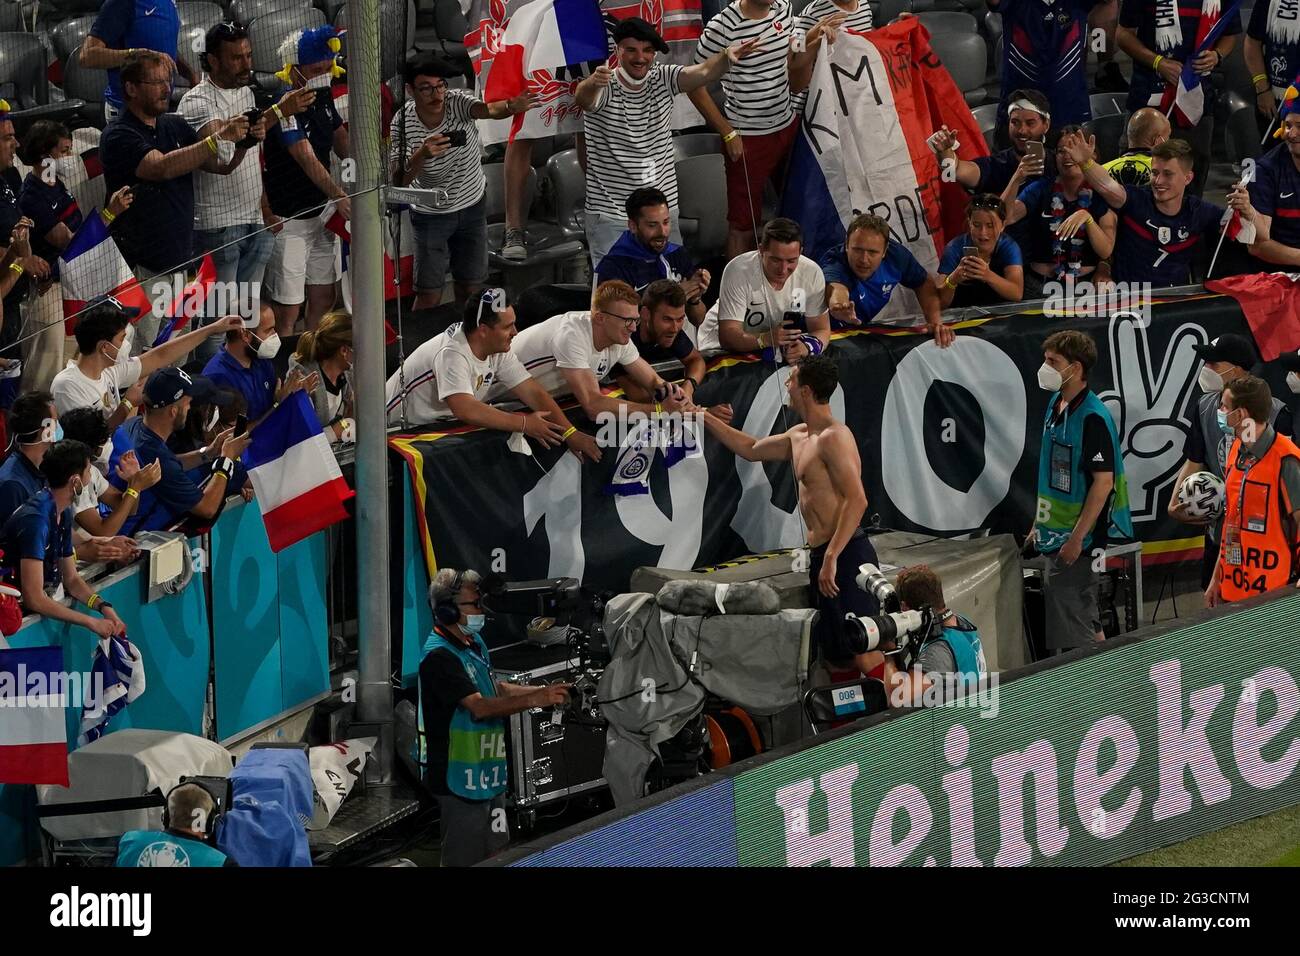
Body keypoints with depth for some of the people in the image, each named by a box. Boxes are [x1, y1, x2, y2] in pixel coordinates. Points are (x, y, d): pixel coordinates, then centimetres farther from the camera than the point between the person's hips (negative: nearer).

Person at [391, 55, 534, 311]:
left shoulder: (457, 102, -22)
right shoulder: (402, 124, -22)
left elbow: (488, 110, -46)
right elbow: (398, 181, -28)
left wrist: (511, 107, -70)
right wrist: (422, 154, -47)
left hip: (473, 207, 2)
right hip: (431, 213, -2)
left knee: (470, 287, 9)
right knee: (429, 294, -2)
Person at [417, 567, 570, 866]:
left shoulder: (475, 644, 11)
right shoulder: (439, 656, -21)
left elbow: (494, 688, 21)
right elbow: (480, 706, -26)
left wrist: (544, 692, 8)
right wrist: (535, 700, -26)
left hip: (489, 773, 10)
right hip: (459, 774, -10)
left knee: (497, 855, 17)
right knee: (464, 861, -5)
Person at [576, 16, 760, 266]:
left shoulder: (663, 79, 0)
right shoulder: (603, 88, -13)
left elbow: (704, 72, -16)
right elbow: (582, 97, -36)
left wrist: (727, 56, -39)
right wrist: (592, 83, -62)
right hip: (611, 215, -4)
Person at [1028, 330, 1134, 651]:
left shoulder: (1092, 418, -18)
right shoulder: (1056, 405, 10)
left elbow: (1103, 482, -20)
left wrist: (1076, 539, -22)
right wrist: (1040, 523, 19)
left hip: (1077, 538, -9)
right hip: (1054, 534, 9)